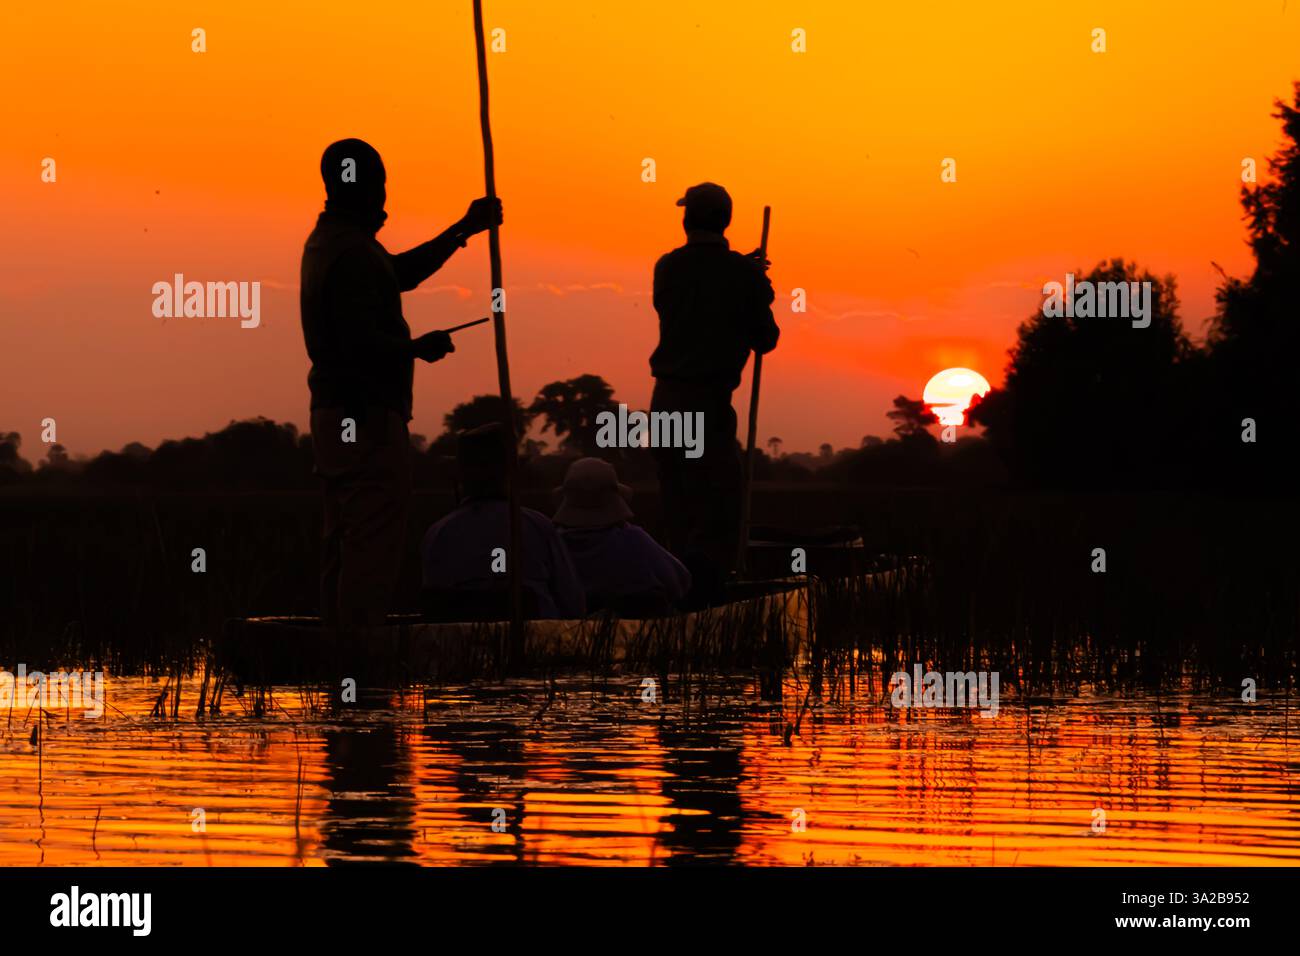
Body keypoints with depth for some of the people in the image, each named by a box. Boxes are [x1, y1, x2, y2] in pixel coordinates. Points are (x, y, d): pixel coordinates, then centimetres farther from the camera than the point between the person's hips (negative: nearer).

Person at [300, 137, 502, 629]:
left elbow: (401, 272, 26)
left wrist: (464, 229, 26)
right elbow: (360, 343, -25)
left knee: (342, 547, 14)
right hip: (369, 419, -10)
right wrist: (418, 348, -9)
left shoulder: (326, 242, 14)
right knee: (372, 549, -8)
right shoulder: (352, 253, -18)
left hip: (333, 416, 10)